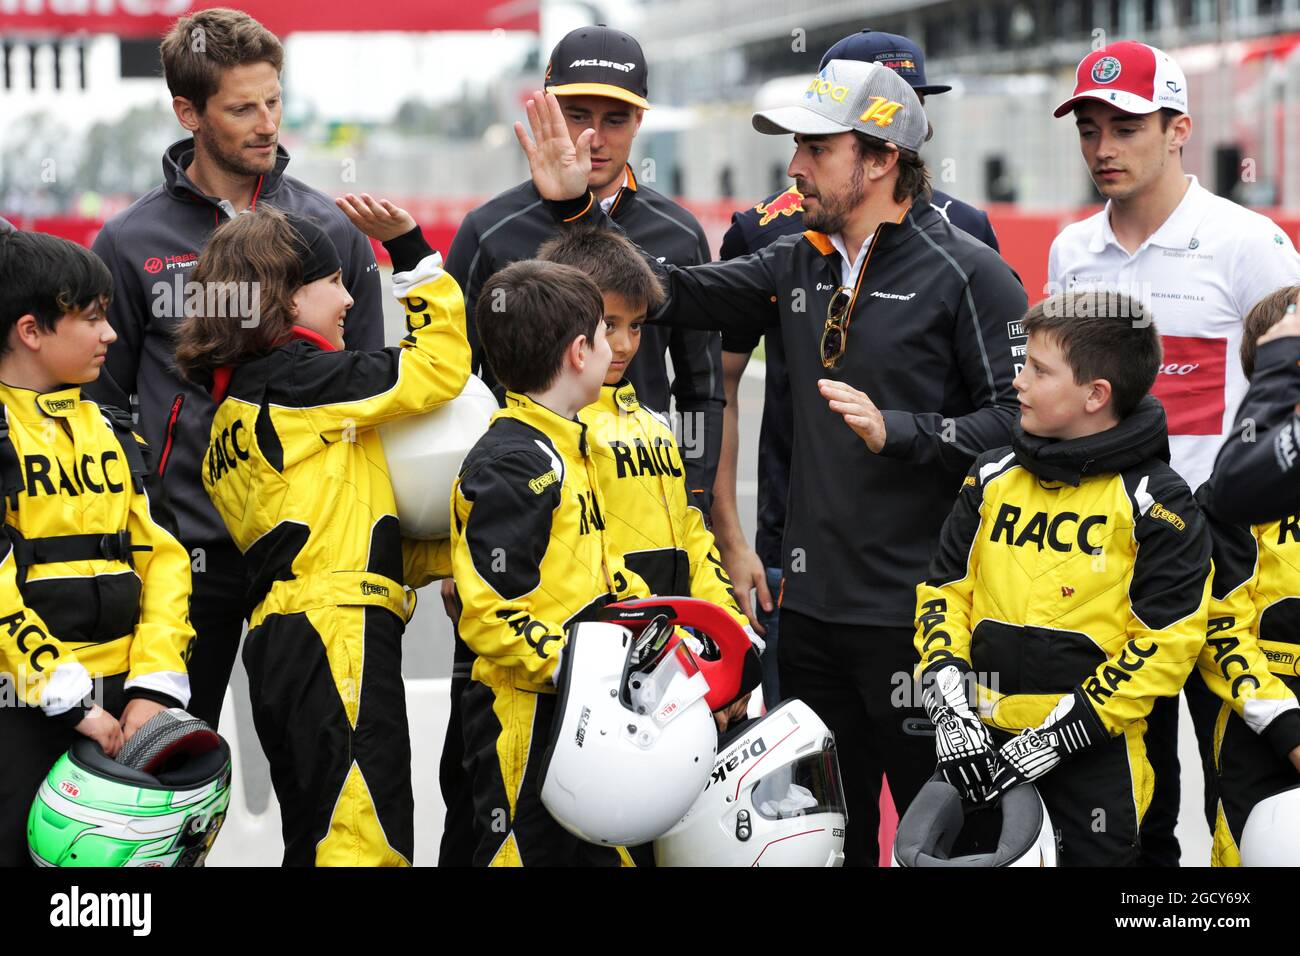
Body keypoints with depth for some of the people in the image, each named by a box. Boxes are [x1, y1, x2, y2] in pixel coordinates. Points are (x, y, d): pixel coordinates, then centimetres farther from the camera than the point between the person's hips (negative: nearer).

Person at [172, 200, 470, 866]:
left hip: (279, 637, 10)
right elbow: (437, 368, -7)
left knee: (318, 842, 14)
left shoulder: (237, 402, 21)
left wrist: (442, 558, 12)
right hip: (336, 633, -10)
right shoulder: (298, 377, -6)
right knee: (367, 841, -15)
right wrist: (412, 251, 1)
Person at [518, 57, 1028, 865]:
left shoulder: (966, 273, -8)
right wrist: (574, 205, 7)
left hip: (919, 615, -7)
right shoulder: (799, 265, 12)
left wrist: (896, 432, -21)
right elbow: (672, 294, 16)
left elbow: (1020, 417, -13)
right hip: (814, 609, 7)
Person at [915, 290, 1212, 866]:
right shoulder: (994, 478, 9)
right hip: (982, 743, 5)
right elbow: (944, 590, 11)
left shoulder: (1154, 502, -7)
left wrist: (1061, 733, -16)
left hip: (1096, 754, -5)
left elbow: (1166, 643, -11)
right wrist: (948, 700, -5)